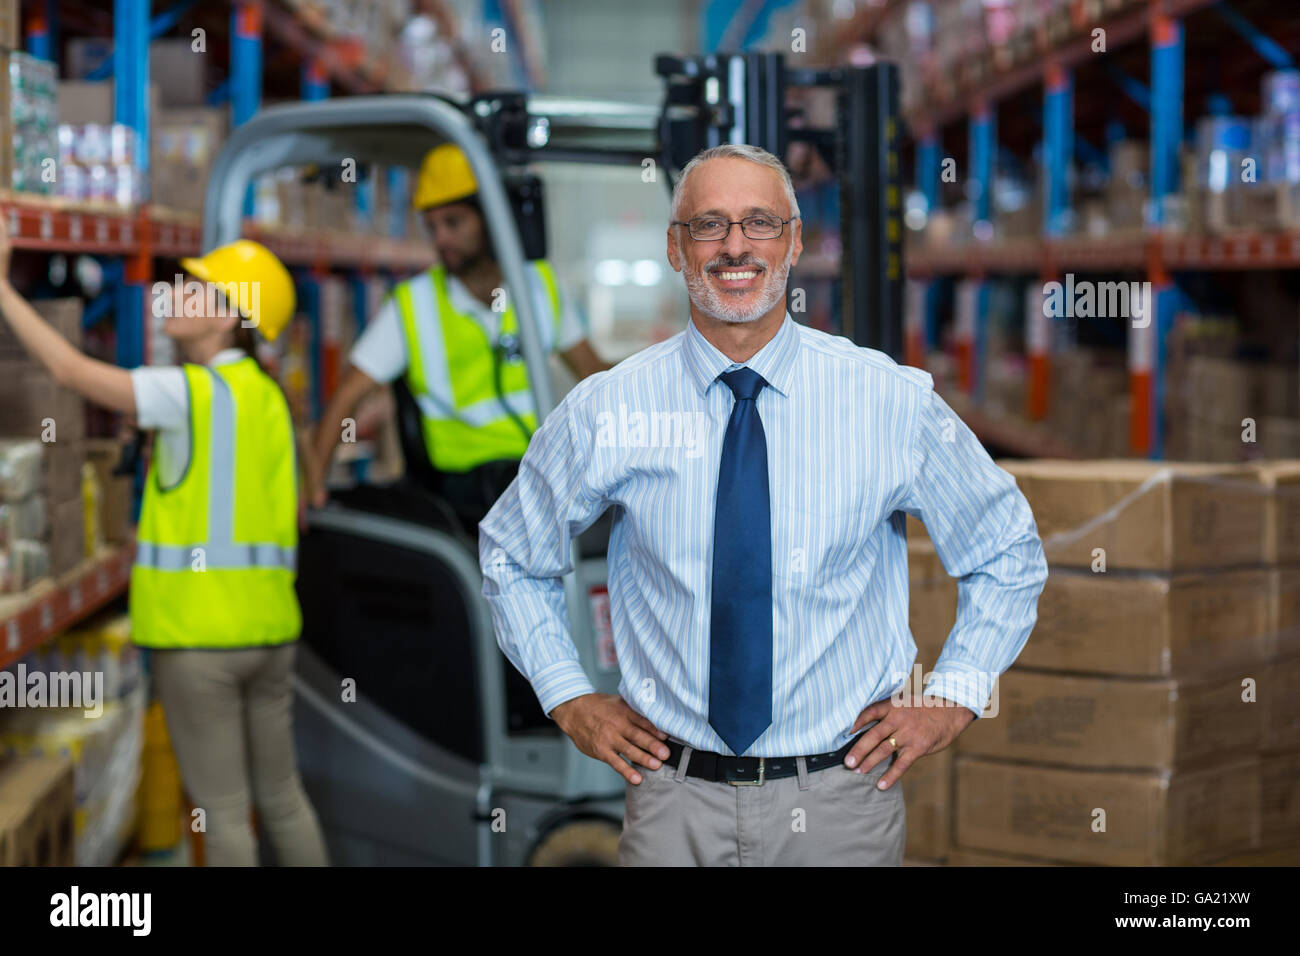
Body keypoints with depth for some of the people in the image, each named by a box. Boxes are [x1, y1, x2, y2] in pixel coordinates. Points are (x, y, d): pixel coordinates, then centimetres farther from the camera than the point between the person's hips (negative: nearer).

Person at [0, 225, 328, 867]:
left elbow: (70, 370, -15)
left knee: (222, 809, 2)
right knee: (280, 793, 18)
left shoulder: (193, 393, -13)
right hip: (267, 626, 8)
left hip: (197, 634, -7)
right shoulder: (267, 397, 10)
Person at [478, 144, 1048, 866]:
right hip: (676, 804, 0)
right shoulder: (604, 411, -2)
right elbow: (513, 556, 14)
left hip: (843, 805, 0)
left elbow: (1009, 552, 10)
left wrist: (955, 698, 2)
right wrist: (570, 698, 5)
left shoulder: (893, 401, -4)